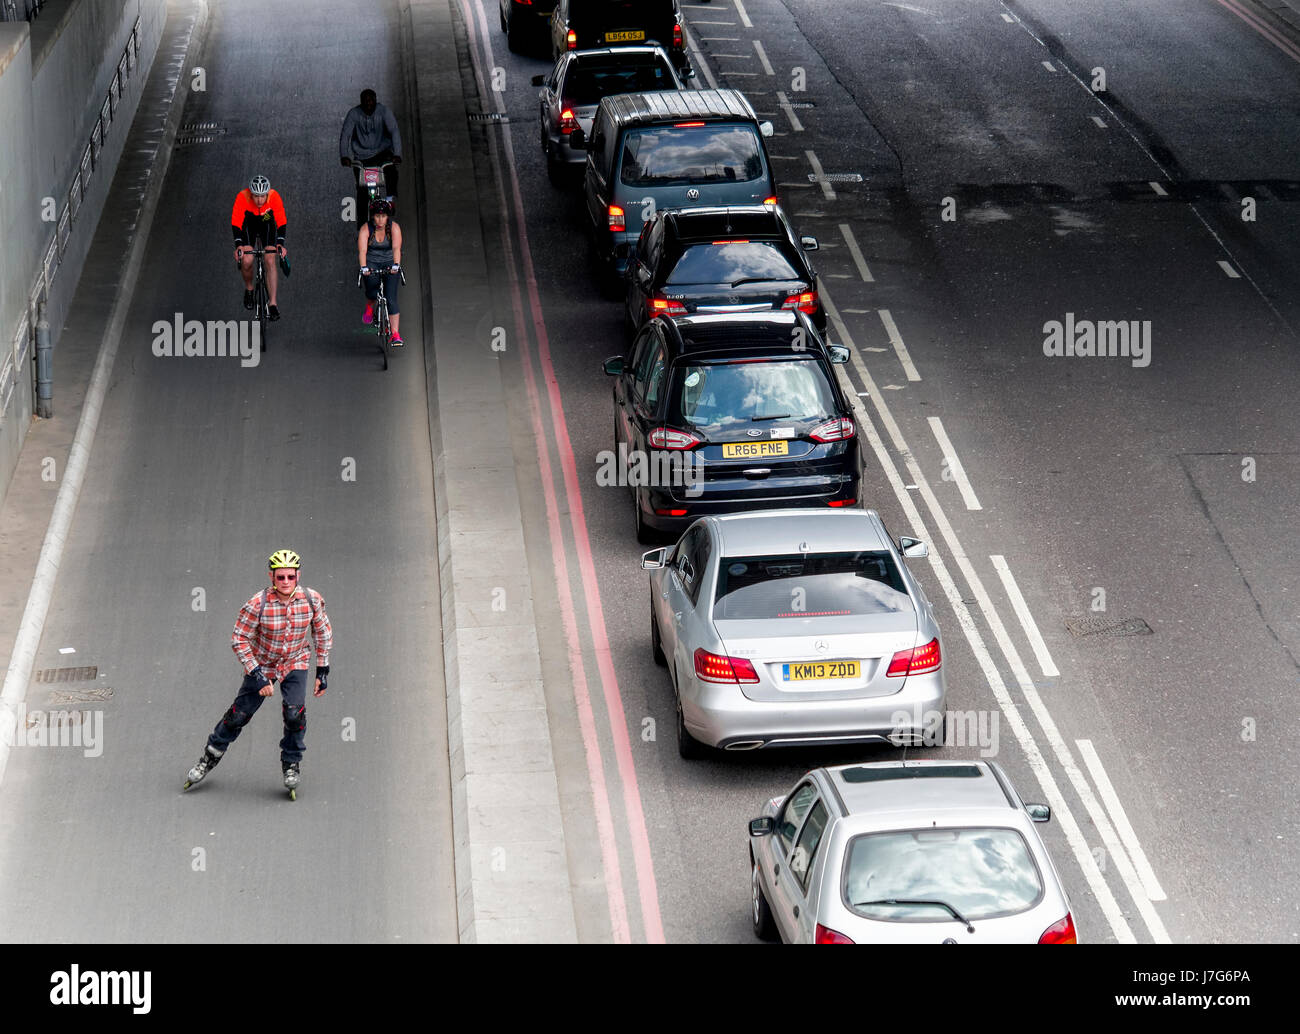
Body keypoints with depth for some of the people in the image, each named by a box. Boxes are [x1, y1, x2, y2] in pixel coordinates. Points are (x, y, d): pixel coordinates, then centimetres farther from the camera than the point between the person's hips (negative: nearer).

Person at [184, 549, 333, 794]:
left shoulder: (312, 600, -17)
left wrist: (323, 670, -1)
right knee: (240, 714, 1)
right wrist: (257, 675, -22)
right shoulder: (258, 604, -26)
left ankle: (291, 764, 4)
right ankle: (211, 756, 26)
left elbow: (323, 633, -1)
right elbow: (239, 640, -18)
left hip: (295, 664, 1)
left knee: (295, 712, -19)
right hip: (261, 663, -1)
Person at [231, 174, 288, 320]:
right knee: (246, 261, -17)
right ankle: (249, 289, 13)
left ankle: (273, 303, -12)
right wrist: (238, 245, -42)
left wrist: (280, 243, -40)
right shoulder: (242, 197, -33)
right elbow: (236, 223, -31)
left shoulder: (274, 197, -31)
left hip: (267, 224, 0)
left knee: (270, 262, -14)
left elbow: (282, 222, -27)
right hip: (248, 225, 0)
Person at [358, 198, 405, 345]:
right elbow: (362, 250, -28)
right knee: (372, 287, -28)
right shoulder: (365, 229, -15)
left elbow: (396, 248, -29)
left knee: (391, 298, -15)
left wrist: (396, 265, -46)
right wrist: (364, 268, -45)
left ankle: (395, 334, -16)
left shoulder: (394, 228, -15)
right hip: (371, 263, 0)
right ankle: (369, 308, 6)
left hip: (389, 263, 0)